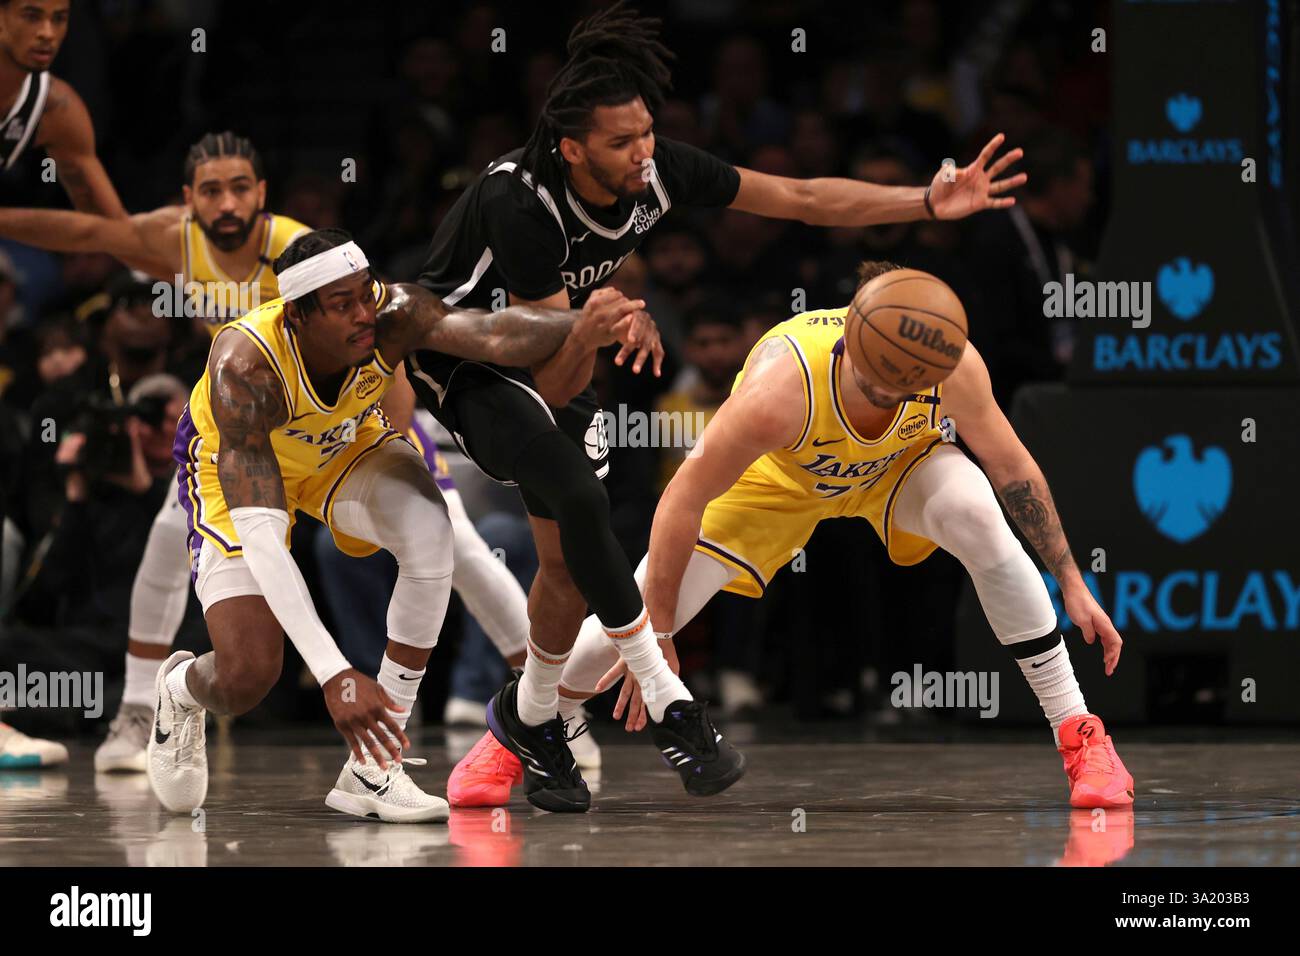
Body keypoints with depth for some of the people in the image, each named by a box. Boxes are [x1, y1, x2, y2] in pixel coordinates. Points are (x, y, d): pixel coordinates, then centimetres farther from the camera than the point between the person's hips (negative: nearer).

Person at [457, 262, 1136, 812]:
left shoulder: (953, 368, -37)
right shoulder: (780, 391, -43)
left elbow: (1012, 467, -18)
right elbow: (684, 499, -31)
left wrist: (1071, 582, -13)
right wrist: (656, 638, -25)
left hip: (899, 463, 1)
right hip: (775, 476, -1)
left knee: (982, 521, -31)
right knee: (638, 614, -11)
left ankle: (1079, 737, -17)